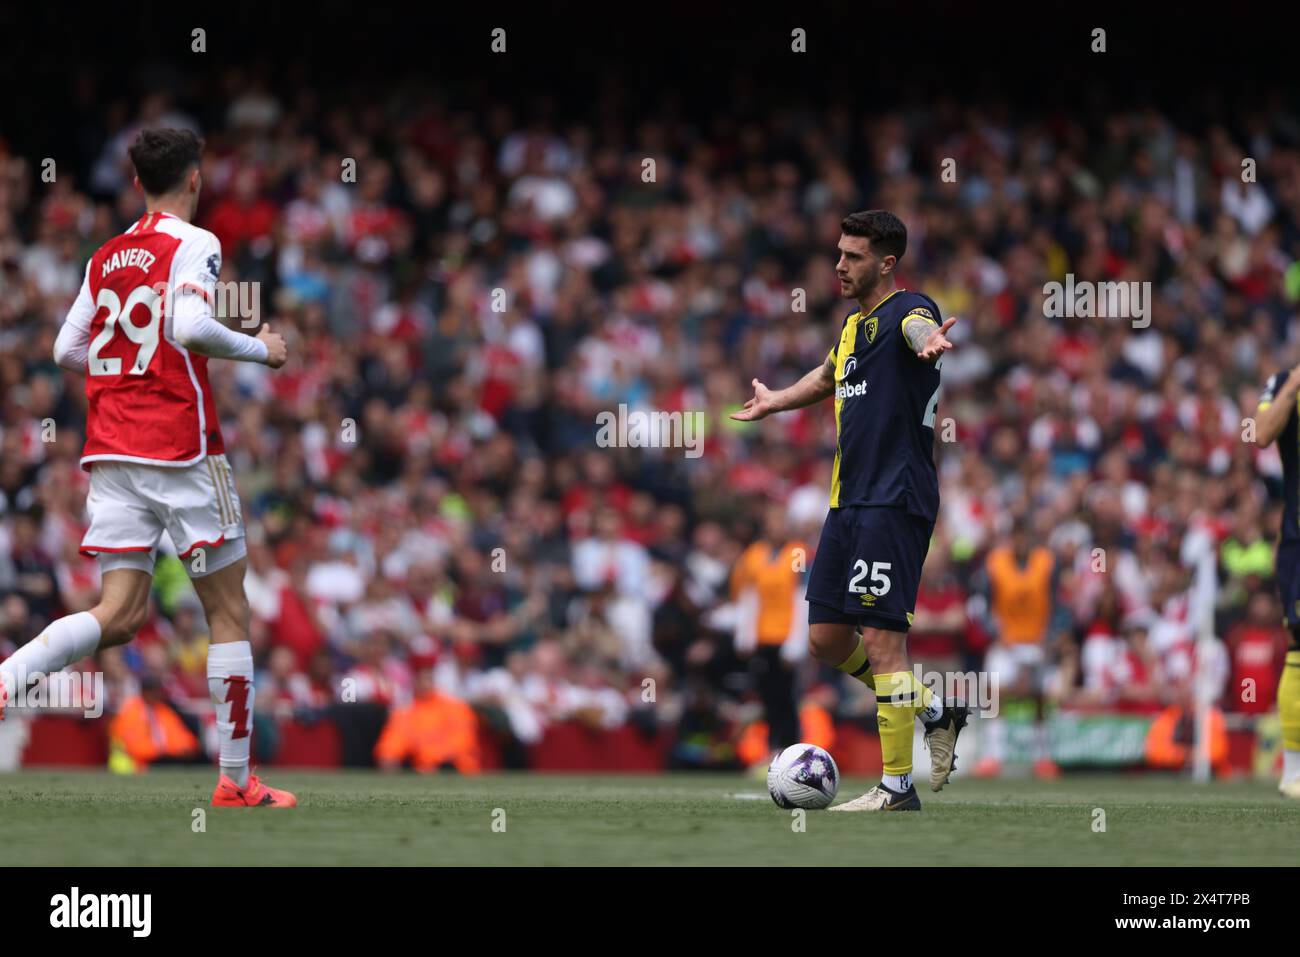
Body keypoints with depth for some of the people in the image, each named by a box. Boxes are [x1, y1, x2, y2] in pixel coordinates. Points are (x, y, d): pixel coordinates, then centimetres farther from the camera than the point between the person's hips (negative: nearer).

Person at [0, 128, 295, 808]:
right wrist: (260, 350, -6)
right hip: (182, 447, -6)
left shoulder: (105, 258, 14)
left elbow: (67, 350, 15)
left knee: (118, 617, 2)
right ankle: (235, 782, 5)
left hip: (110, 452, 6)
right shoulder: (194, 245, -5)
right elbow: (191, 326, -21)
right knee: (228, 612, 4)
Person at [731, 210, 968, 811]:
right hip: (849, 501, 9)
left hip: (894, 501, -9)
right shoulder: (854, 324, 18)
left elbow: (921, 328, -37)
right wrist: (774, 401, 57)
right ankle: (933, 710, 25)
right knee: (826, 639, 10)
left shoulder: (905, 311, -10)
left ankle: (897, 787, -4)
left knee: (881, 638, -10)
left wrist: (930, 344, -61)